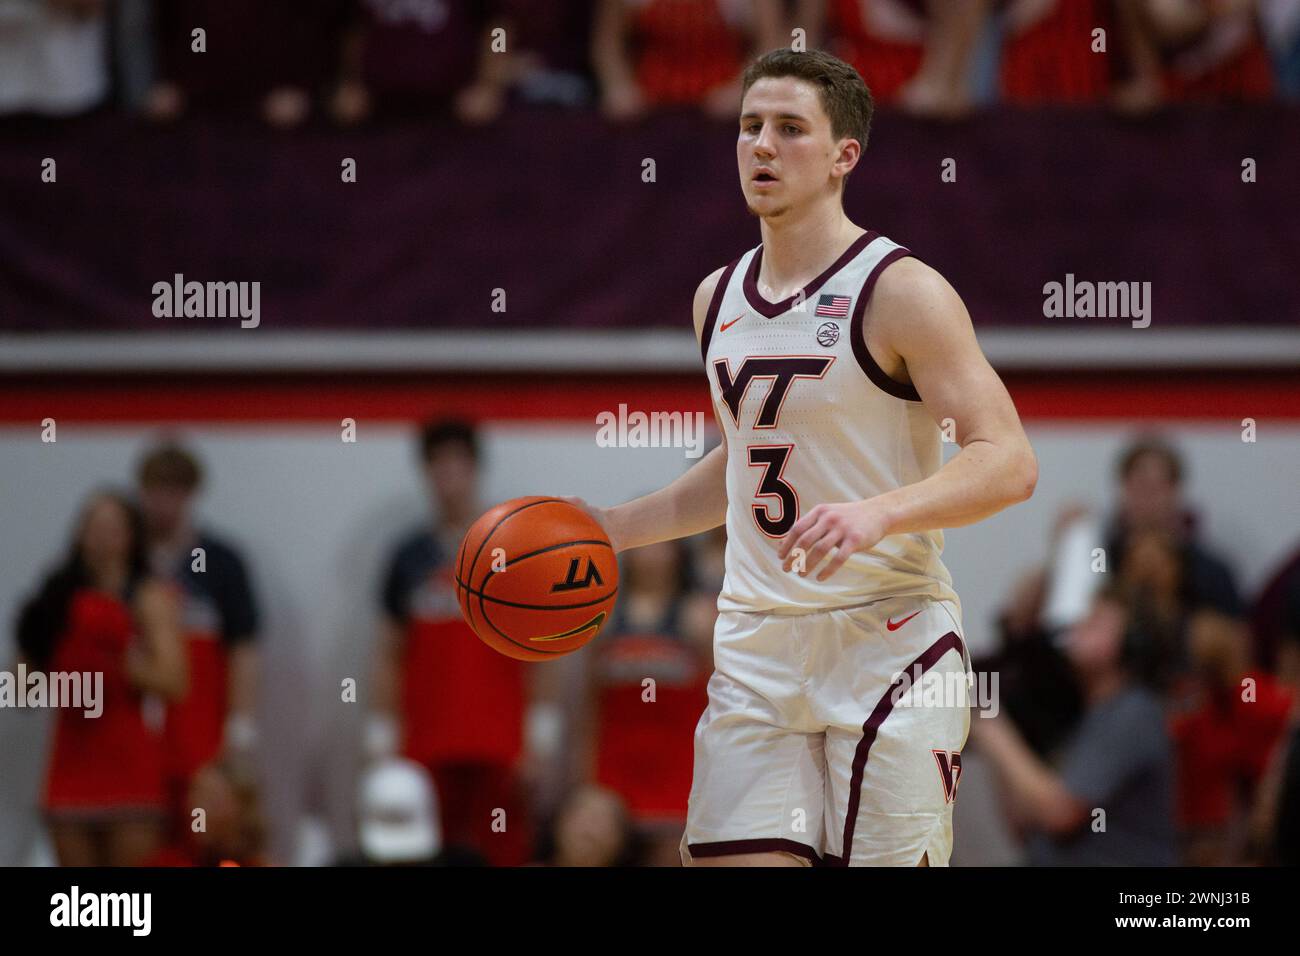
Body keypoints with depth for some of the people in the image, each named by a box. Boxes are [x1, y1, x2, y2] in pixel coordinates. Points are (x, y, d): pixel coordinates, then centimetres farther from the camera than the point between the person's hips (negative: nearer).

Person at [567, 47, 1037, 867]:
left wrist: (879, 513, -32)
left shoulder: (902, 293, -10)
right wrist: (616, 527, 18)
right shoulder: (719, 298, 12)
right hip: (754, 645, 6)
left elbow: (1009, 463, -17)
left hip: (887, 639, -6)